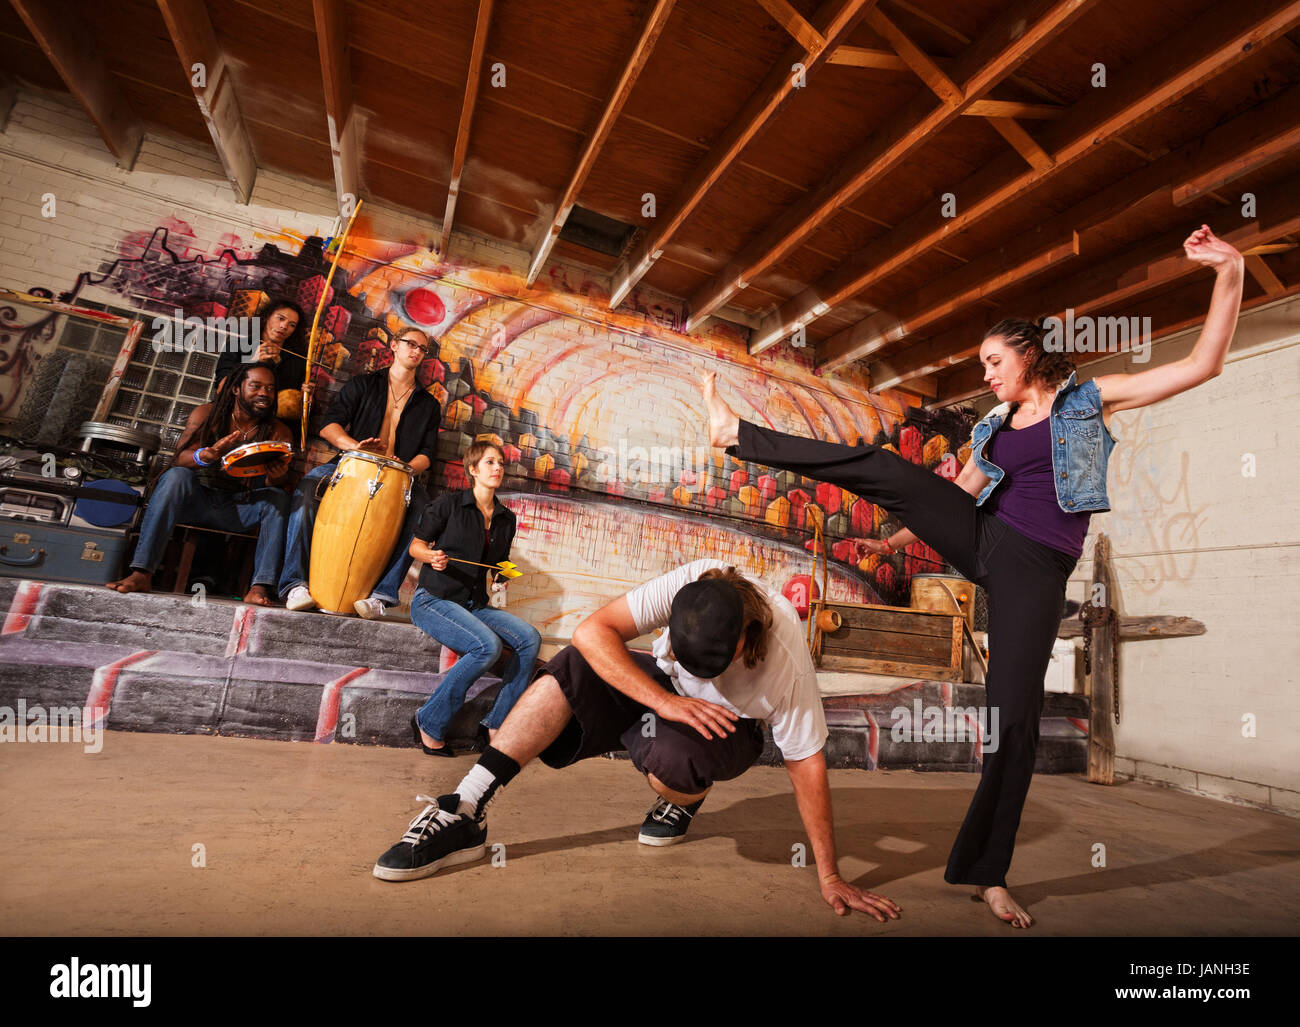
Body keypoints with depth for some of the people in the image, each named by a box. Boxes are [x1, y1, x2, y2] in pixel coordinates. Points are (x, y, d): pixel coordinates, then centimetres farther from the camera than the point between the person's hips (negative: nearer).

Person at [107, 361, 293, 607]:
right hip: (197, 500, 0)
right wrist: (208, 454, -36)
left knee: (279, 497, -27)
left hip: (239, 509, 0)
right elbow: (181, 457, -12)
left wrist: (276, 478, -32)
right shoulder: (207, 414, 1)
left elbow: (274, 483, -6)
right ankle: (142, 572, -34)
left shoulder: (278, 431, 3)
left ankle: (260, 587, -38)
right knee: (176, 476, -29)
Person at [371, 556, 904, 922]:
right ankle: (463, 815, -21)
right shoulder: (689, 584, -31)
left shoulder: (786, 658, -33)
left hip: (728, 727, -2)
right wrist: (665, 701, -40)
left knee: (670, 758, -38)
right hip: (664, 684, 2)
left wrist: (830, 878, -21)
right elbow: (592, 631, -34)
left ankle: (684, 802, 2)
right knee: (570, 669, -25)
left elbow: (807, 765, -25)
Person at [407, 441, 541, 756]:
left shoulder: (506, 518, 11)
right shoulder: (449, 503, -3)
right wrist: (432, 557, -19)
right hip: (434, 599, -5)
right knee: (488, 645, -30)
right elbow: (416, 545, 2)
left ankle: (496, 725, -10)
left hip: (475, 605, 6)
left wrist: (501, 579, 0)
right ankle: (429, 724, -11)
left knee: (529, 638, -19)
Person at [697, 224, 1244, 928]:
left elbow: (1202, 365, -1)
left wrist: (1229, 273, -11)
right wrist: (906, 533, 24)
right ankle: (737, 433, -11)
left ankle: (988, 873, 8)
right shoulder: (994, 426, 17)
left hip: (1035, 568, -3)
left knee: (1015, 714, -6)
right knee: (880, 467, -15)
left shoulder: (1090, 398, 7)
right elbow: (958, 492, 24)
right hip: (979, 536, 4)